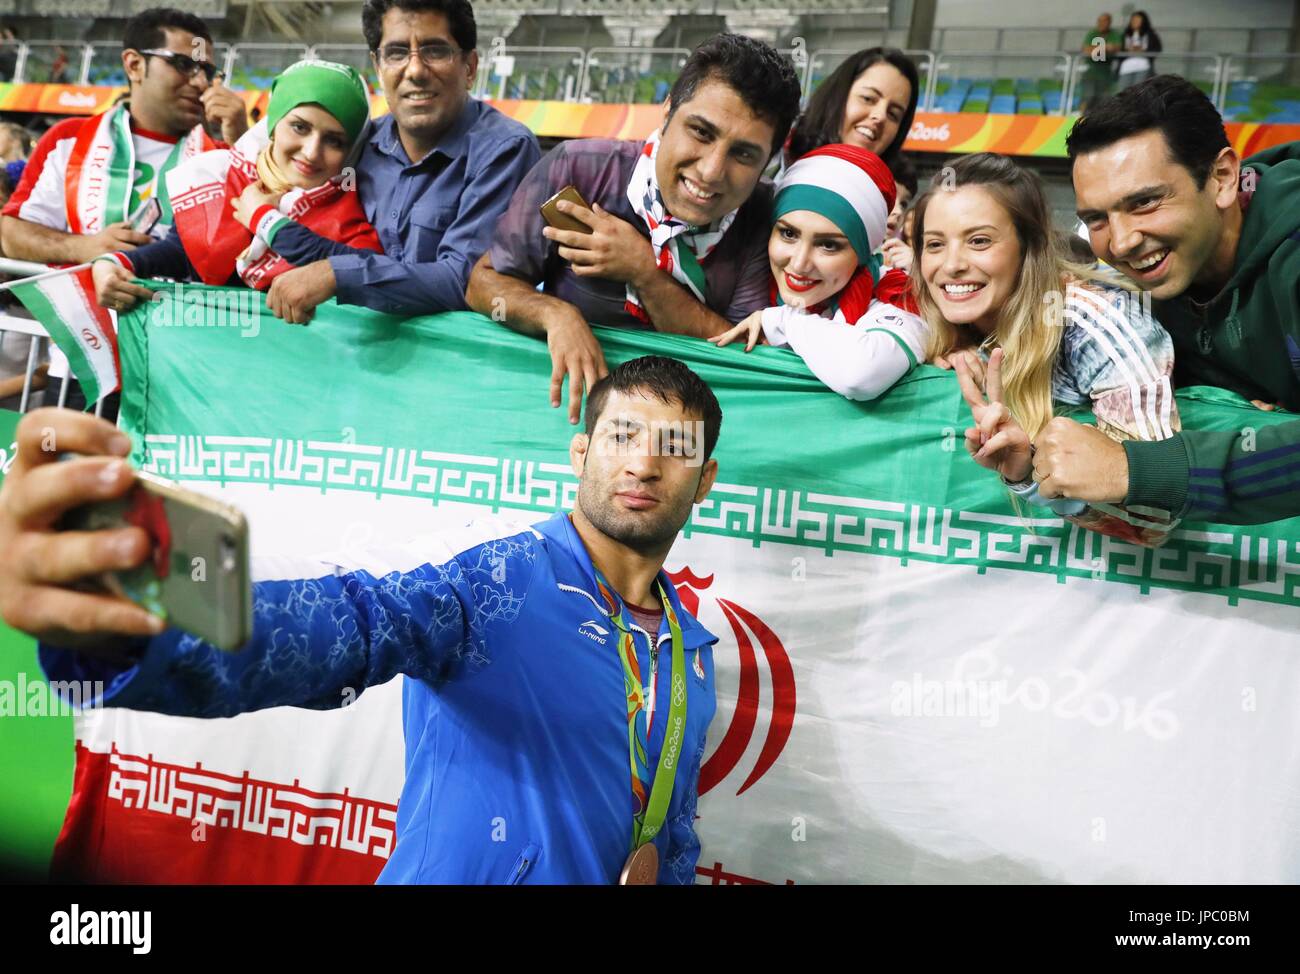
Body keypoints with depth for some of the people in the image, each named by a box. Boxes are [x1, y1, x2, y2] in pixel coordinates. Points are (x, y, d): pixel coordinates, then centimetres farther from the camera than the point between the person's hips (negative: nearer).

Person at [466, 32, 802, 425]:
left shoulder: (764, 218, -10)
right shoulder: (578, 169, -14)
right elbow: (485, 280, -6)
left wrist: (644, 274, -21)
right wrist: (557, 315, -27)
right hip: (562, 391, 1)